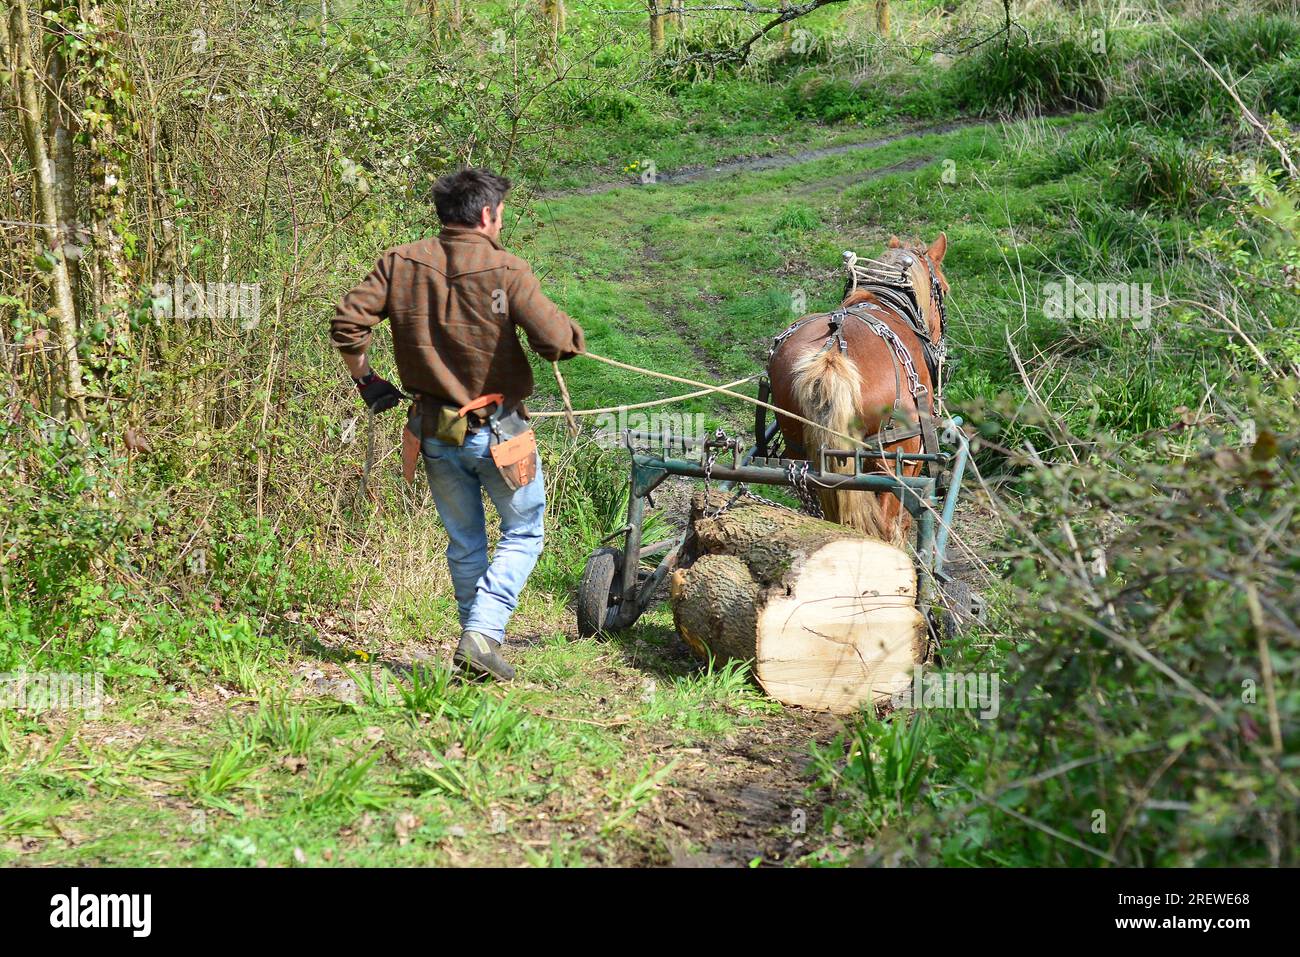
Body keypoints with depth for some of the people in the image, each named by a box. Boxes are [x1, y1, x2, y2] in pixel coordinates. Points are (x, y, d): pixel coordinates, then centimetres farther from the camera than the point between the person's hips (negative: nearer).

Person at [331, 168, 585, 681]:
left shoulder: (400, 263, -4)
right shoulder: (507, 271, -16)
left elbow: (346, 323, -7)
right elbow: (557, 342, -22)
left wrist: (365, 378, 8)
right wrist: (569, 333, 1)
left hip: (435, 432, 4)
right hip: (497, 428, -4)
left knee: (464, 543, 19)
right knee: (522, 533, 11)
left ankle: (477, 640, 24)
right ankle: (482, 634, -5)